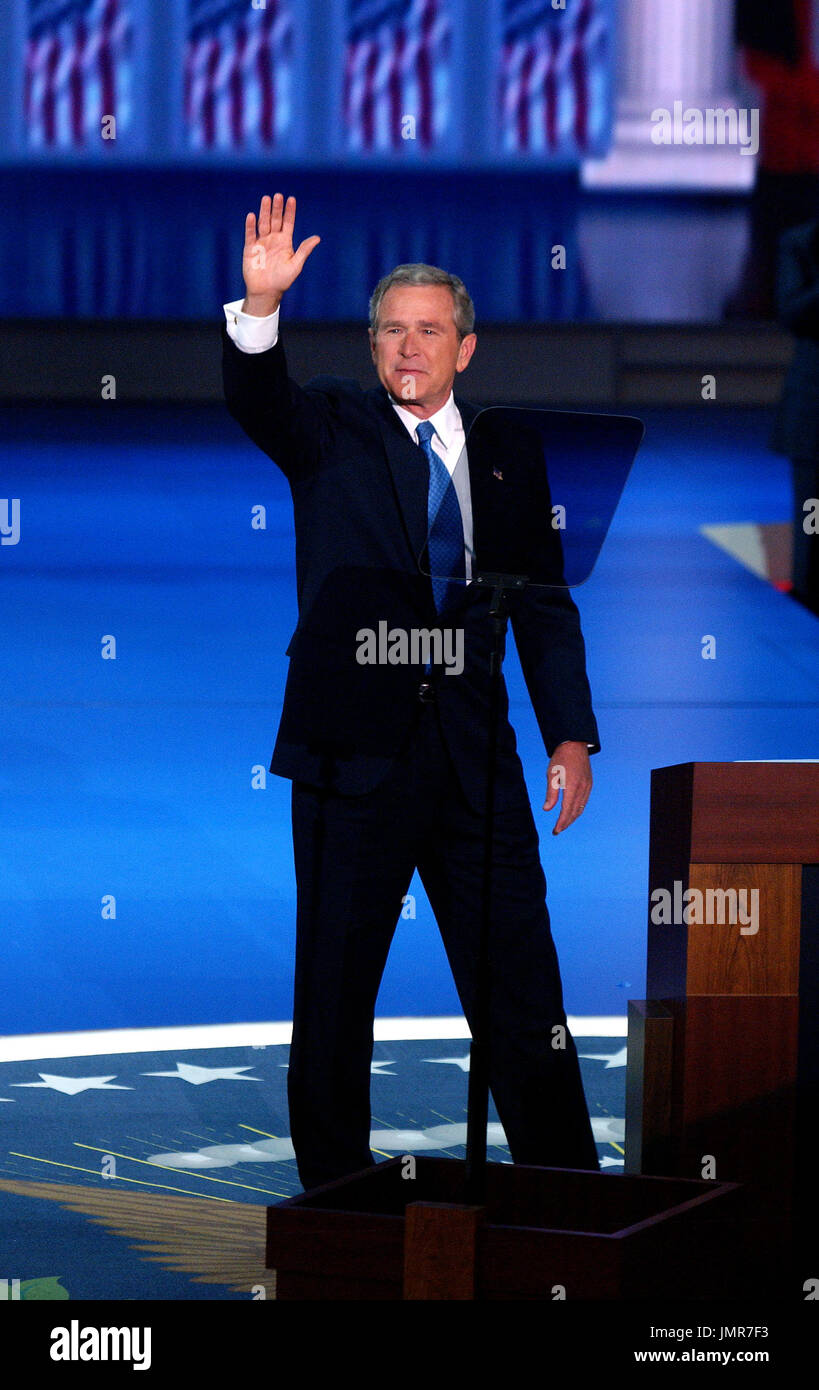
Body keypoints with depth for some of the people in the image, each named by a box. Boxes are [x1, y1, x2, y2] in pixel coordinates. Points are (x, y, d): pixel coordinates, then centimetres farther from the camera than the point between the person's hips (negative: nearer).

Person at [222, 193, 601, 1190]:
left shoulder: (501, 454, 10)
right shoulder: (333, 427, 5)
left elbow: (544, 606, 11)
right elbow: (257, 401, -16)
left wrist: (570, 735, 3)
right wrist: (261, 303, -34)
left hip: (473, 751, 2)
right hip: (354, 746, -2)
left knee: (519, 977, 3)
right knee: (335, 979, 4)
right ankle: (334, 1193, 15)